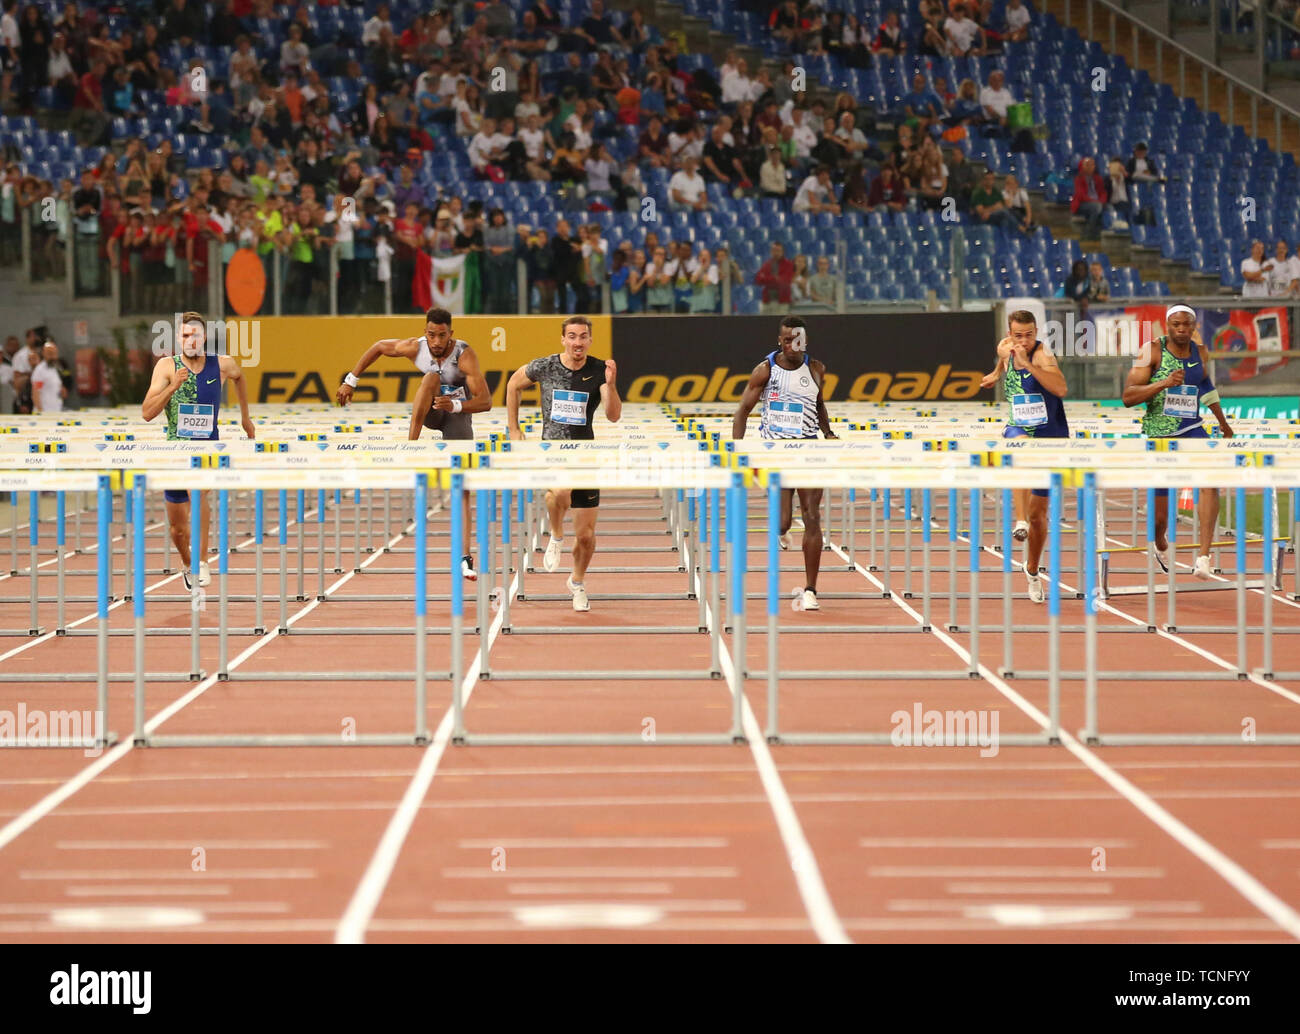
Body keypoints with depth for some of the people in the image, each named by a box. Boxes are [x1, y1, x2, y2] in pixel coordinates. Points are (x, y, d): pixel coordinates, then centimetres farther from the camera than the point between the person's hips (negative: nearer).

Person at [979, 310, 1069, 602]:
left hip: (1051, 435, -3)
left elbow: (1060, 388, -37)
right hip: (1018, 430, 3)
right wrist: (996, 373, 35)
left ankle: (1032, 570, 25)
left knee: (1039, 511, 4)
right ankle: (1021, 521, -44)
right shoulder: (1005, 349, 0)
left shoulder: (1043, 355, -17)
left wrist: (1027, 364, -38)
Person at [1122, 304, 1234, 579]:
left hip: (1192, 430, 3)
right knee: (1161, 515, 3)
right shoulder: (1153, 351, -9)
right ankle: (1161, 546, 41)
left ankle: (1203, 557, -30)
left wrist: (1222, 420, 37)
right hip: (1159, 434, -3)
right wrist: (1163, 383, -29)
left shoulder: (1200, 351, 4)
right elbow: (1128, 397, -15)